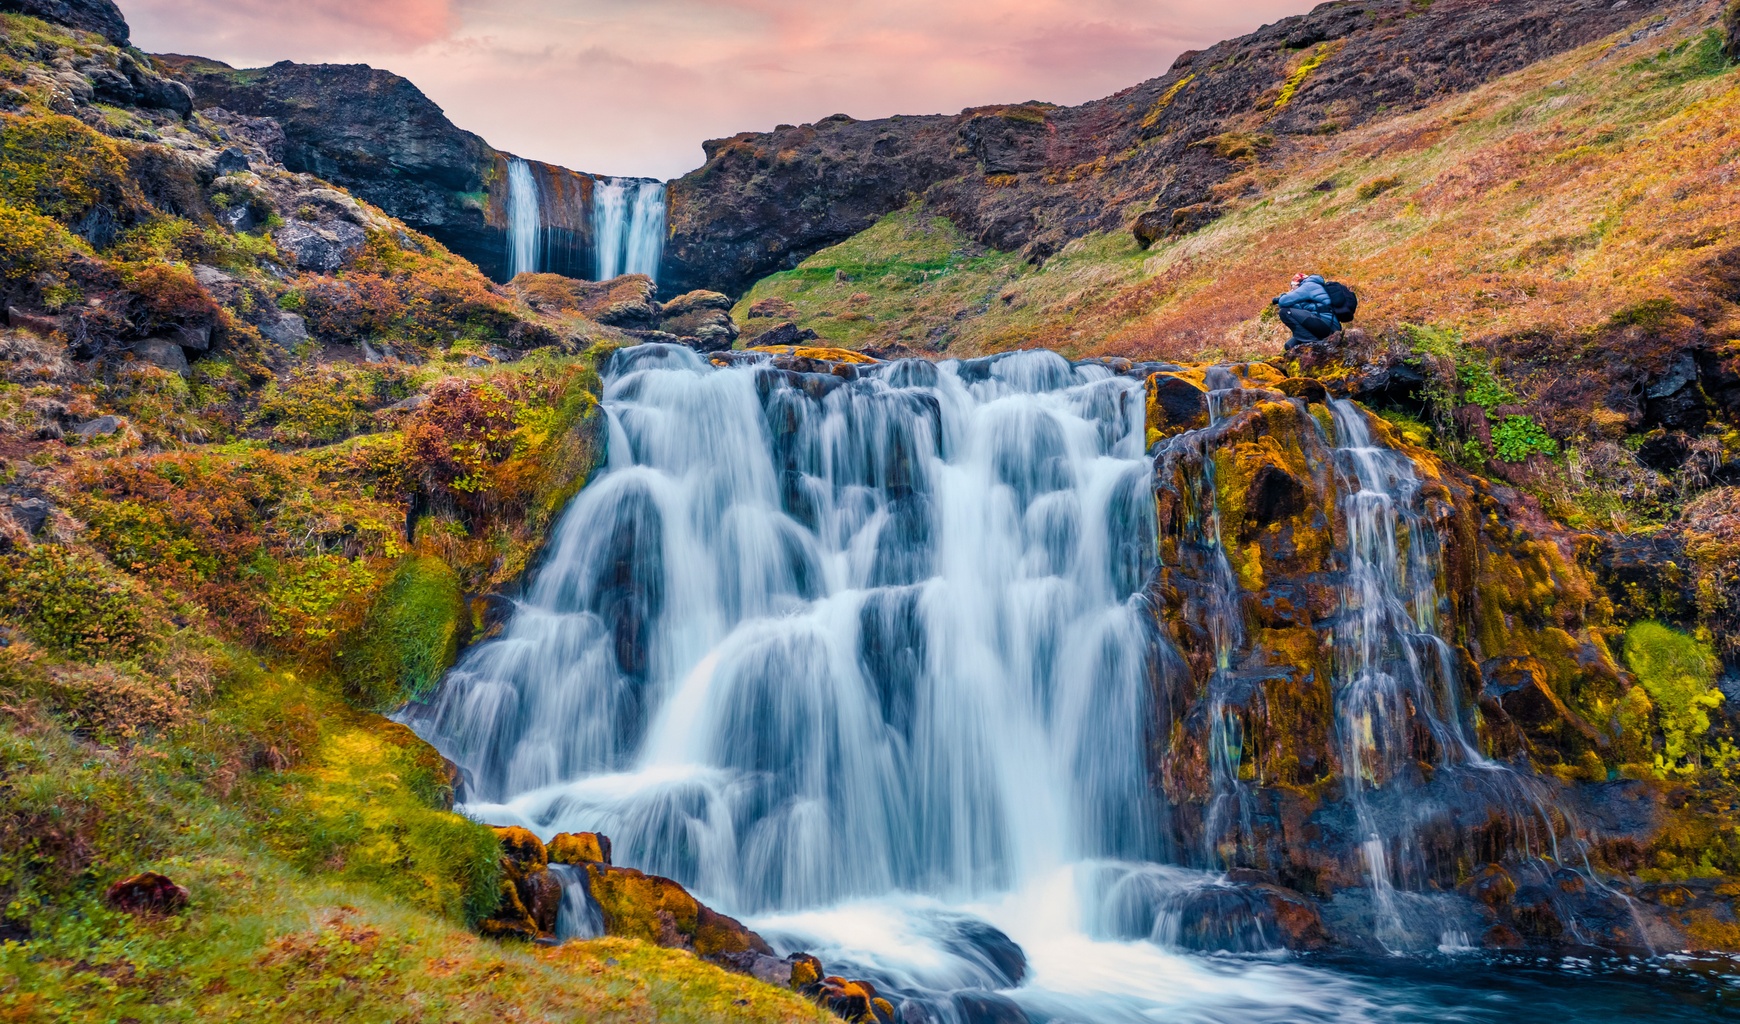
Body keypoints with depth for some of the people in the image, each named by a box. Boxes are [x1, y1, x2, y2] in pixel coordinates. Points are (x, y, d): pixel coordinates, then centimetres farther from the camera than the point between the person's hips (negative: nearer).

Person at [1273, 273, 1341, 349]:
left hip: (1325, 322, -10)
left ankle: (1311, 342, -16)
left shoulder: (1309, 285, 1)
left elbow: (1284, 302, -8)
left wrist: (1279, 299, 16)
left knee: (1285, 312, -13)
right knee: (1290, 345, 26)